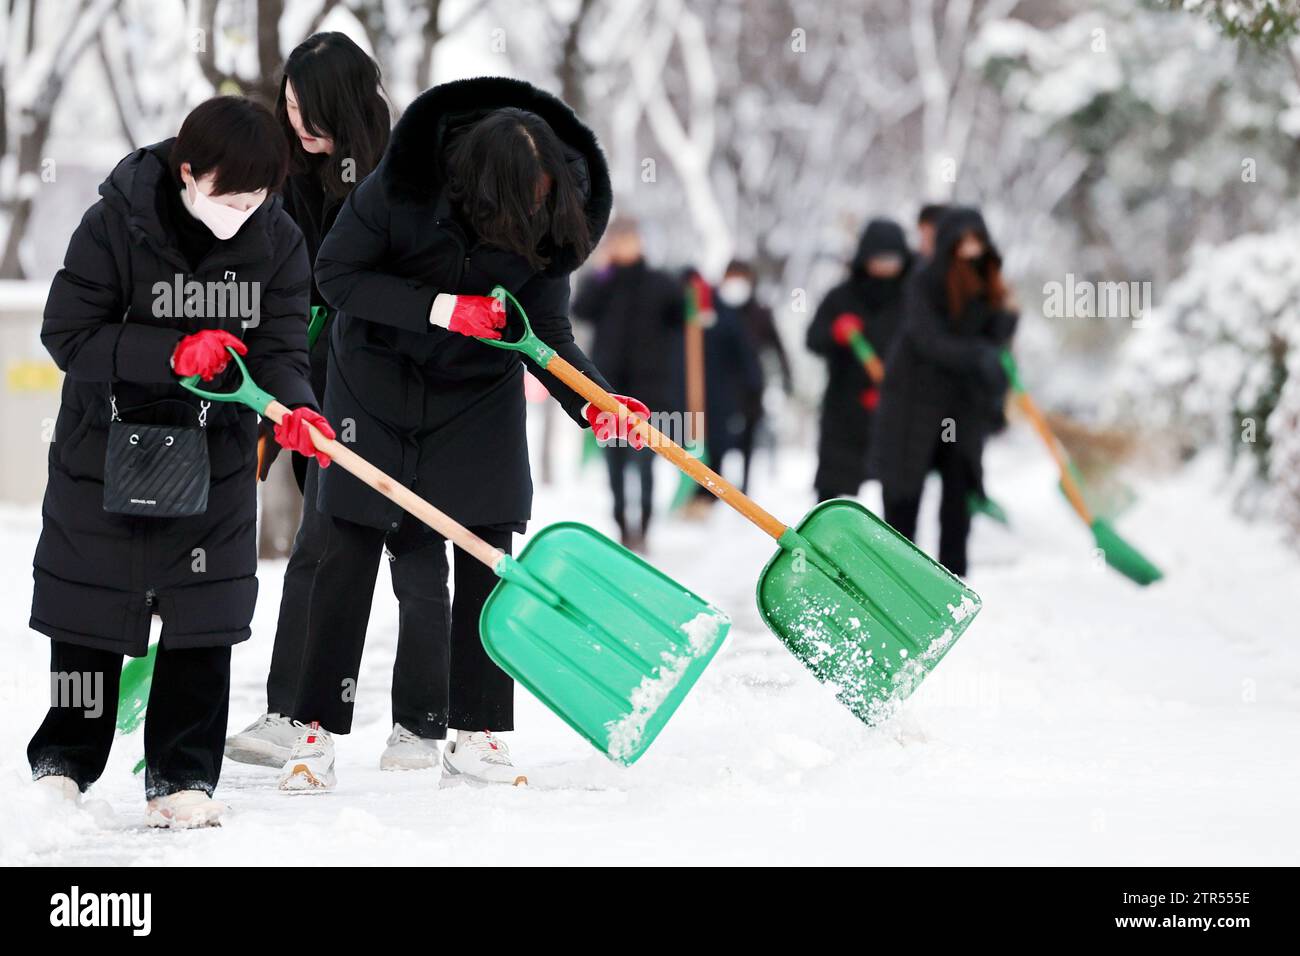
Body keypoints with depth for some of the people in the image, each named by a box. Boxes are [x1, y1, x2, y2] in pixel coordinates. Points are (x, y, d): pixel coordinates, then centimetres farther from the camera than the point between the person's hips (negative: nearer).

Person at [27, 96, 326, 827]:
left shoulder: (279, 241, -10)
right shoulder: (116, 224, -19)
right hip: (106, 442, -2)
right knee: (88, 610, 10)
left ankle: (183, 776, 12)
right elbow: (68, 336, -19)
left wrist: (294, 408, -32)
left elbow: (281, 347, -10)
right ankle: (63, 760, 26)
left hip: (216, 450, 2)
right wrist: (172, 354, -30)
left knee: (204, 616, 1)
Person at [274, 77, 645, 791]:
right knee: (352, 549, -1)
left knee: (486, 552, -4)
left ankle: (475, 736, 2)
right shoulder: (402, 188, -26)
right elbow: (335, 275, -18)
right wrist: (438, 308, -29)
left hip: (480, 392, 2)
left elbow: (547, 332, -10)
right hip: (377, 377, -2)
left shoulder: (550, 218, -16)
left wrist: (594, 404, -27)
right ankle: (316, 730, 6)